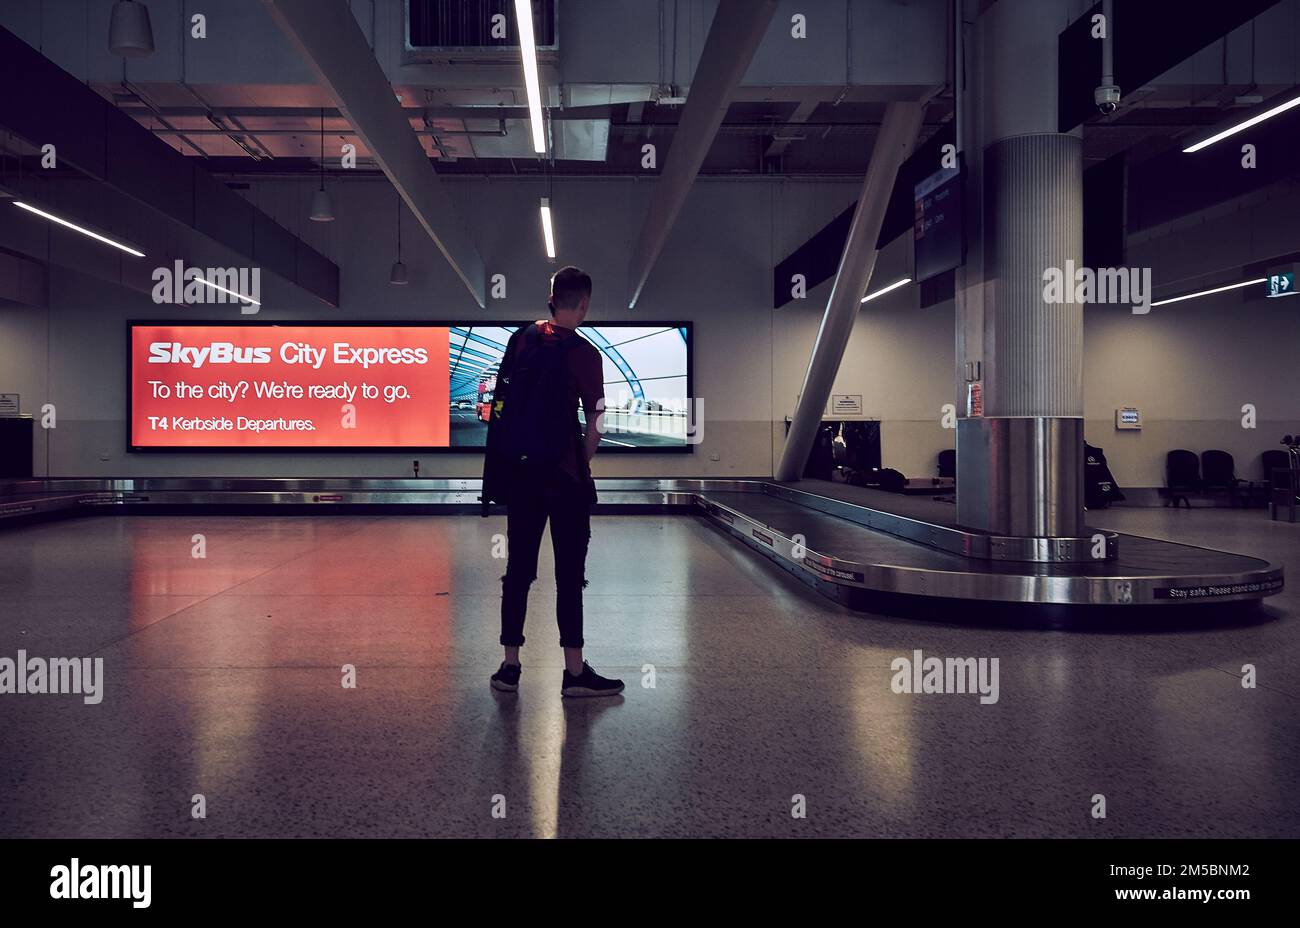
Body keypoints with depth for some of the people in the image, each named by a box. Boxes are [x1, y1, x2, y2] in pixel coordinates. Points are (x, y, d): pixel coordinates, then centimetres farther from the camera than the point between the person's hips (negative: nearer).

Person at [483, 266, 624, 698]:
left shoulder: (521, 339, 5)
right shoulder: (584, 354, -11)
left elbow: (505, 400, 11)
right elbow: (594, 425, -9)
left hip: (517, 470, 5)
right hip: (562, 472, -5)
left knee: (518, 568, 11)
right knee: (569, 573, 1)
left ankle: (509, 666, 16)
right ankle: (575, 672, 5)